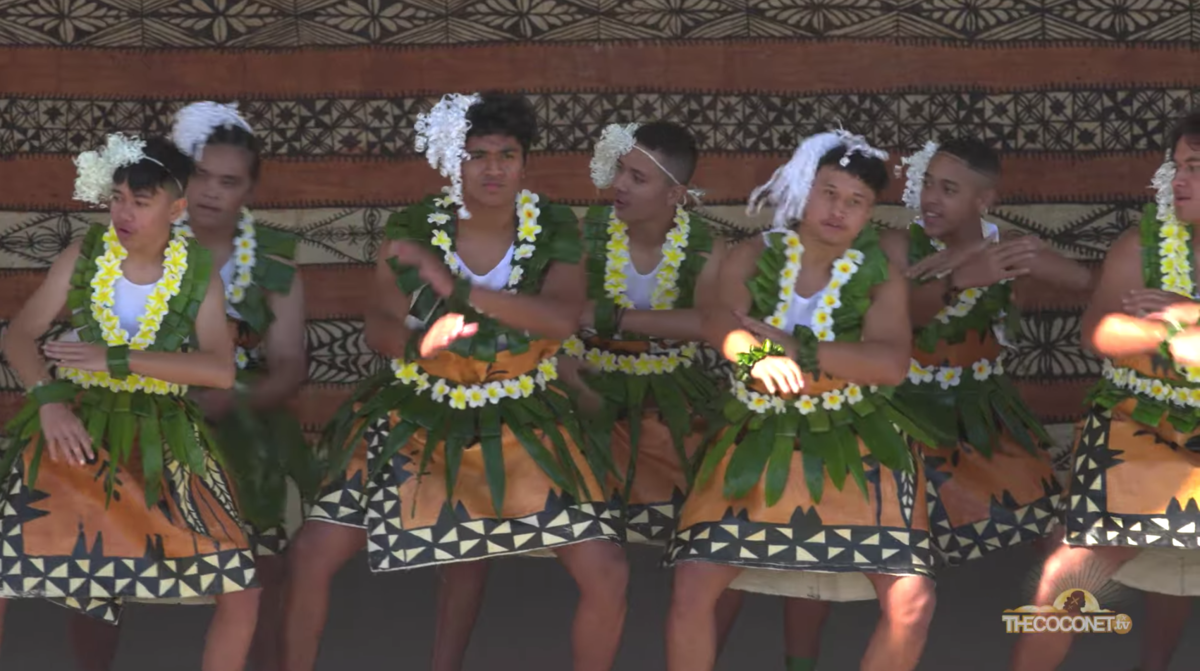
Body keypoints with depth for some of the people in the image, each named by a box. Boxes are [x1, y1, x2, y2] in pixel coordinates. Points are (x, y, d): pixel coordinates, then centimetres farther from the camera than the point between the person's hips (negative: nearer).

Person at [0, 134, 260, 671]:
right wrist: (48, 399, -16)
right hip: (77, 430, 0)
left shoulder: (199, 276, 1)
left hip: (163, 440, 0)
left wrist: (116, 359, -19)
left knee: (241, 593, -9)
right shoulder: (83, 257, 3)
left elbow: (220, 370, -12)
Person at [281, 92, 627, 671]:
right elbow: (380, 327, -14)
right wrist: (419, 343, -38)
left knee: (606, 575, -10)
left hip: (519, 428, 0)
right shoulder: (414, 230, -10)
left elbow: (562, 319, -27)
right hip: (417, 421, 0)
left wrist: (456, 286, -34)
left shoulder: (555, 232, -10)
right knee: (311, 557, -9)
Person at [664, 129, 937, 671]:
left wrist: (795, 347, -23)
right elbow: (720, 320, -18)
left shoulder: (881, 275, 1)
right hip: (759, 441, 0)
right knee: (692, 590, -13)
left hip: (856, 446, 0)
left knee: (911, 604, -13)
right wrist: (759, 356, -40)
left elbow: (890, 363, -16)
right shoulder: (754, 257, 2)